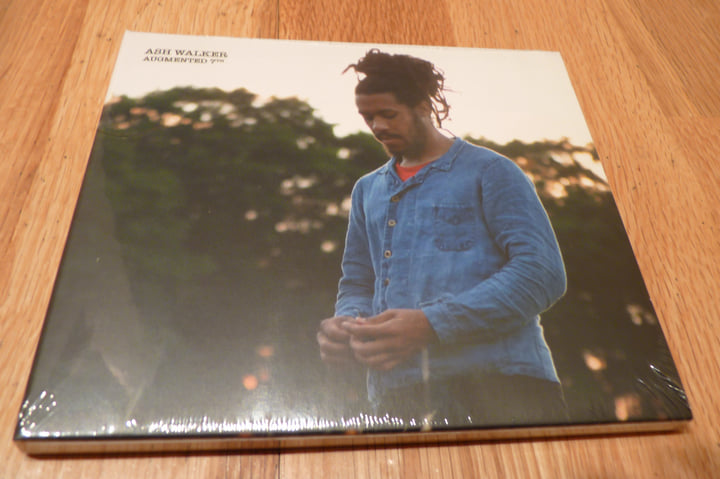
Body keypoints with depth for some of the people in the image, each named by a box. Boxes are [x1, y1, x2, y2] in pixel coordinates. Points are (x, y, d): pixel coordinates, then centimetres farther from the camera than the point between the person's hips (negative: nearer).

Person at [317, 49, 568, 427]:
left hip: (498, 385, -4)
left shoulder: (489, 172, 2)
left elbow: (543, 271, -9)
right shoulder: (367, 190, 18)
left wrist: (431, 324, -19)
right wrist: (346, 325, -5)